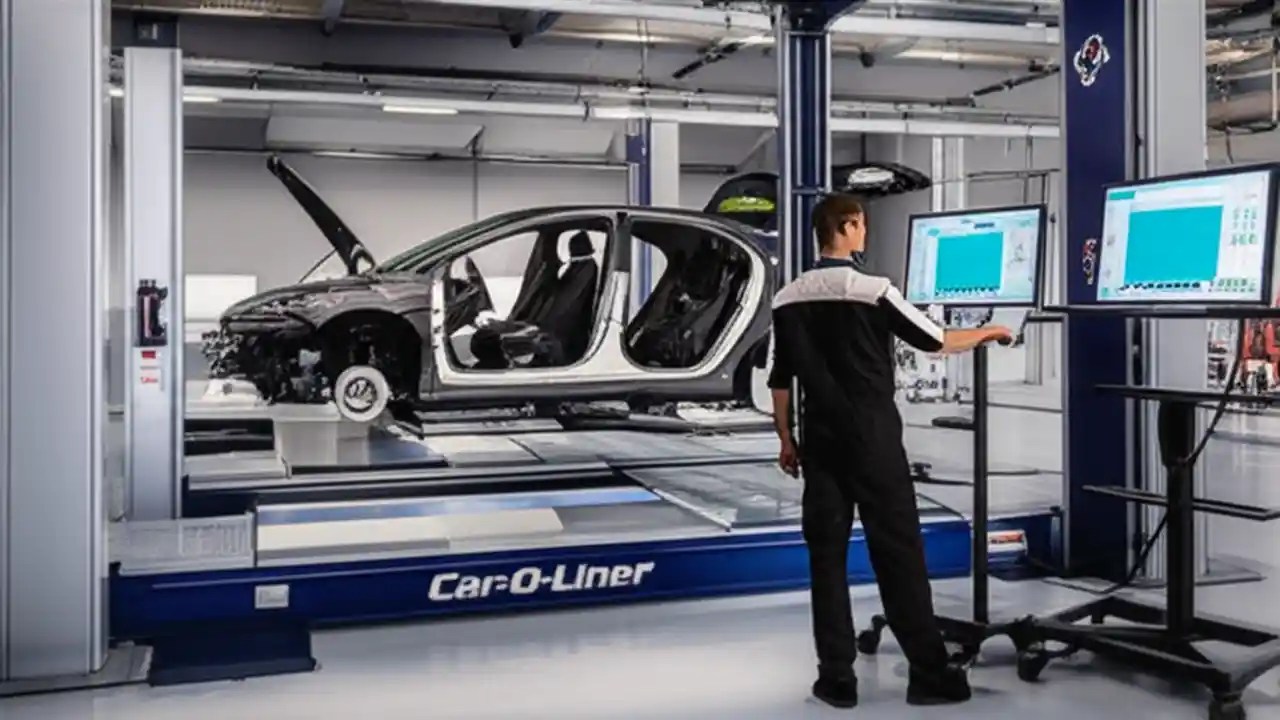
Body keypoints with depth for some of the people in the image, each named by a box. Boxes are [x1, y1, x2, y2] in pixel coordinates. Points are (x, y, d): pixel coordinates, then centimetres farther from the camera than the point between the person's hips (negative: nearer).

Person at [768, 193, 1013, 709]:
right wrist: (988, 333, 17)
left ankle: (837, 678, 8)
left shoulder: (788, 299, 4)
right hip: (874, 441, -4)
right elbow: (935, 342, 0)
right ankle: (928, 674, 7)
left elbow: (780, 381, 7)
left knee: (827, 557, 6)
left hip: (822, 443, 4)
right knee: (899, 554, 2)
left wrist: (786, 440, 17)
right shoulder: (874, 291, -9)